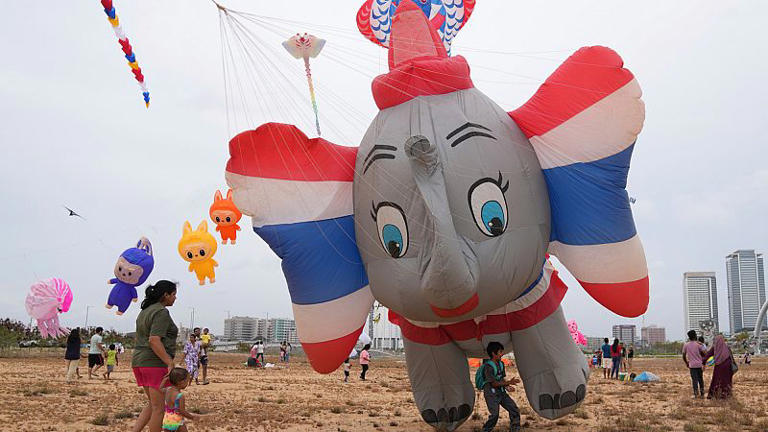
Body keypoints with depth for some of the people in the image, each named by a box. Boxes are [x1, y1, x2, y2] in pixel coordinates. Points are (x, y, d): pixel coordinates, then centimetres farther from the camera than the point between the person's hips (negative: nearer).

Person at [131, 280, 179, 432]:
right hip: (156, 362, -9)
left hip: (139, 361, 9)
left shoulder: (145, 311, 16)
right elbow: (154, 340, -23)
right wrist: (170, 363, -24)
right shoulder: (162, 312, -13)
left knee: (152, 404, 18)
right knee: (158, 408, 0)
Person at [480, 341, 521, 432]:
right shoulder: (488, 366, -18)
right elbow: (494, 383, -18)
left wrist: (508, 388, -2)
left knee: (514, 410, 3)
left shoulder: (501, 364, 9)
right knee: (495, 414, -18)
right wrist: (509, 382, -20)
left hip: (501, 392, 8)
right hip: (491, 393, -8)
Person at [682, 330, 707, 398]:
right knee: (701, 379, 12)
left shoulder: (686, 345, 0)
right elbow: (704, 354, -7)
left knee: (694, 380, 0)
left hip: (692, 365, 0)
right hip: (699, 364, 0)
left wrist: (686, 363, 18)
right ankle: (702, 393, 15)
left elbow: (684, 356, 4)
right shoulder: (698, 344, -3)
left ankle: (696, 394, -6)